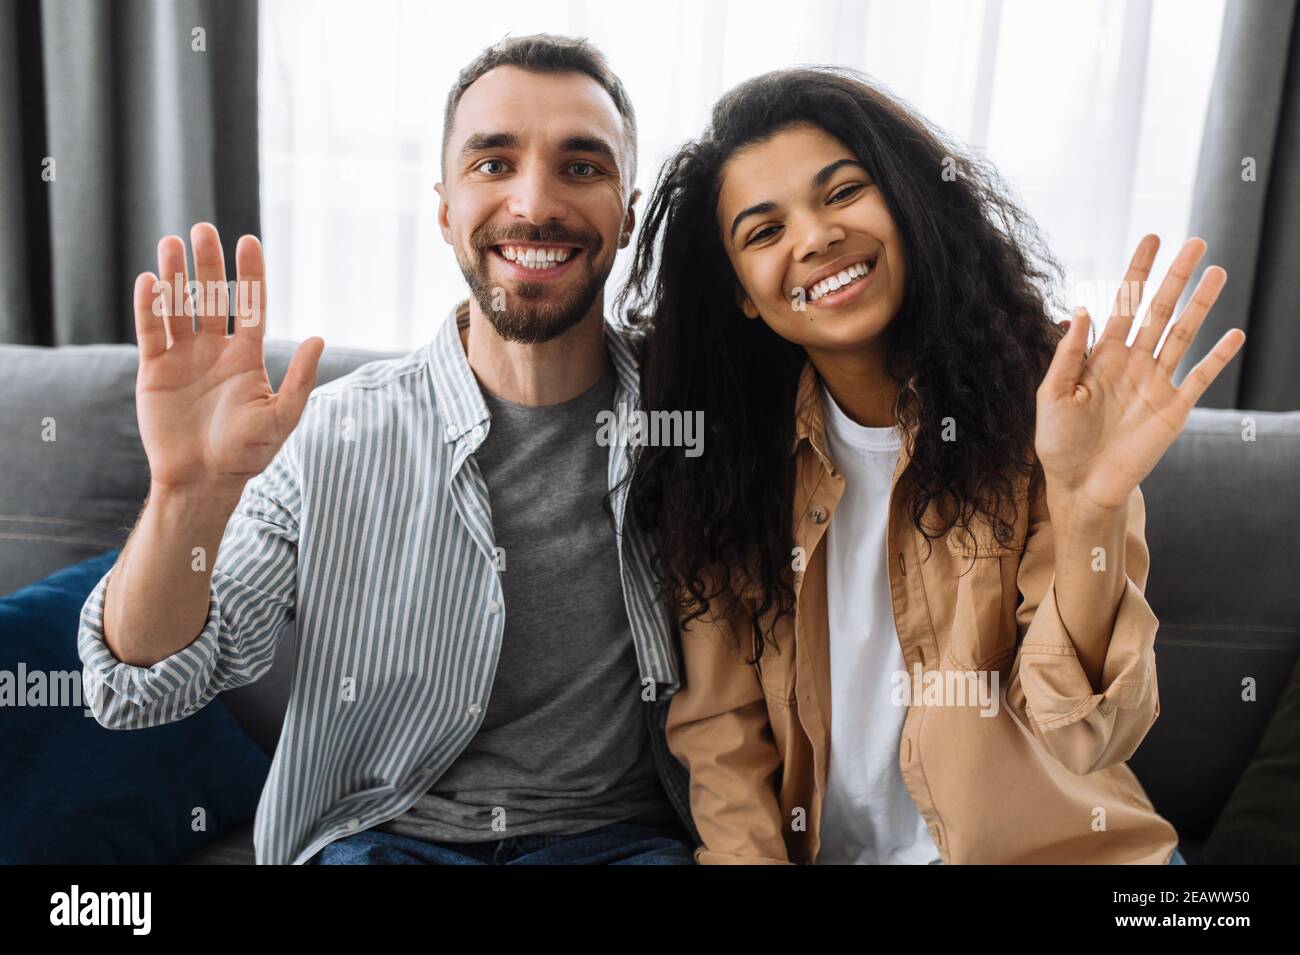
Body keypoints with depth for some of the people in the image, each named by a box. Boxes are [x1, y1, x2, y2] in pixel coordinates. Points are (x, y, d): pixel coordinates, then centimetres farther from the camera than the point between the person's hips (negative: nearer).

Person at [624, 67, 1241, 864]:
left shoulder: (1039, 393, -9)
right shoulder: (725, 450, -5)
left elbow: (1080, 738, -14)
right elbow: (722, 733, -2)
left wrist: (1087, 506, -29)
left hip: (1041, 842, 0)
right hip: (813, 847, 1)